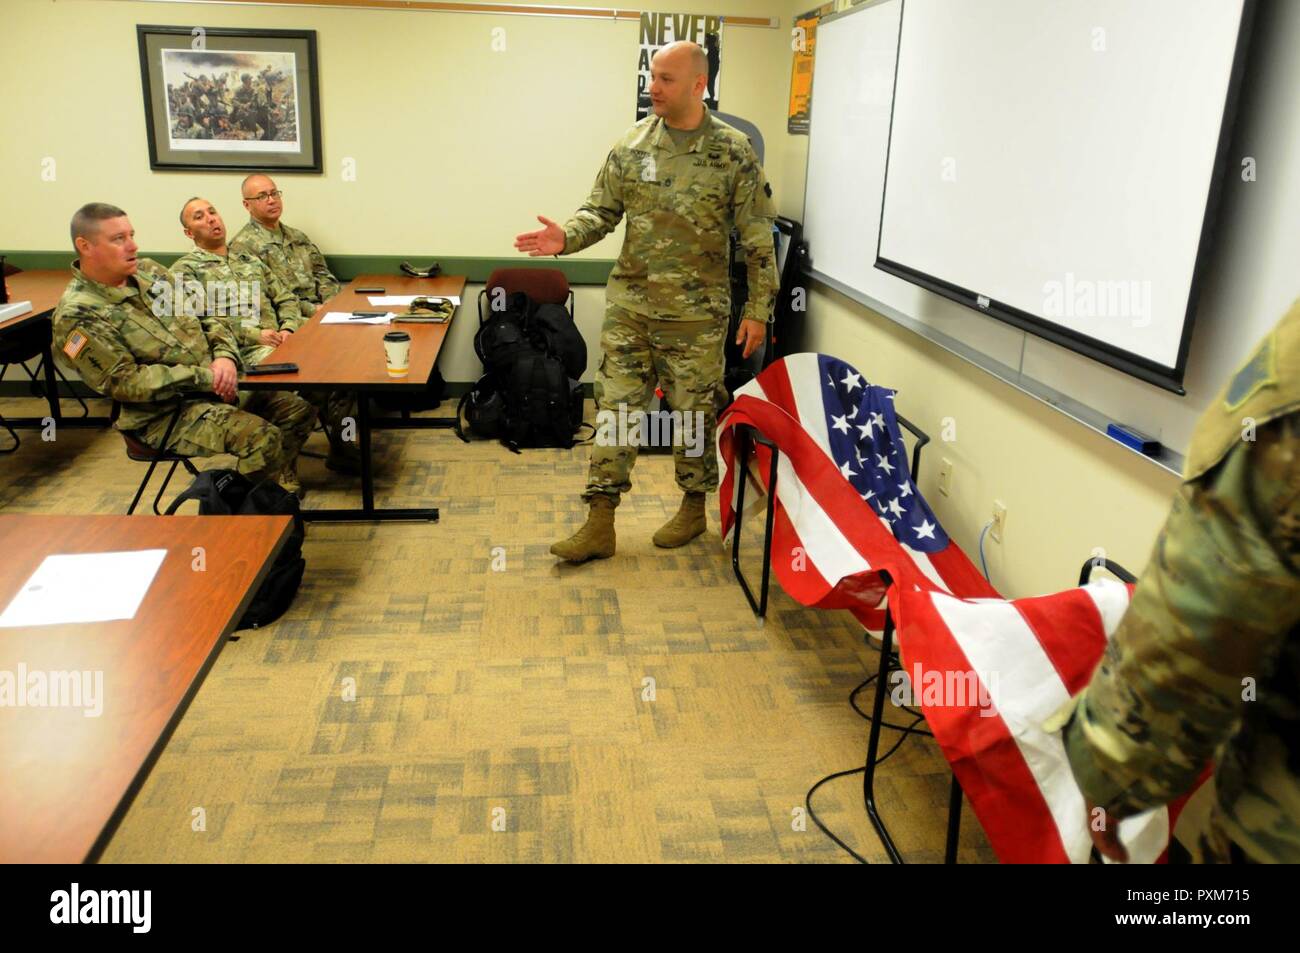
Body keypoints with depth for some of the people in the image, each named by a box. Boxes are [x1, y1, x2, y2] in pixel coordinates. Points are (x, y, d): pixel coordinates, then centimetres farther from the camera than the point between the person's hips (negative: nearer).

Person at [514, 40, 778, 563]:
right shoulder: (631, 144, 3)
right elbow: (602, 210, 6)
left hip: (696, 313, -3)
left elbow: (758, 237, -4)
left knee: (693, 414, 8)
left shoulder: (733, 151, -6)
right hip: (629, 307, 3)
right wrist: (567, 236, -15)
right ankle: (599, 525, 11)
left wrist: (759, 309, -6)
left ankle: (693, 509, 29)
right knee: (615, 409, 4)